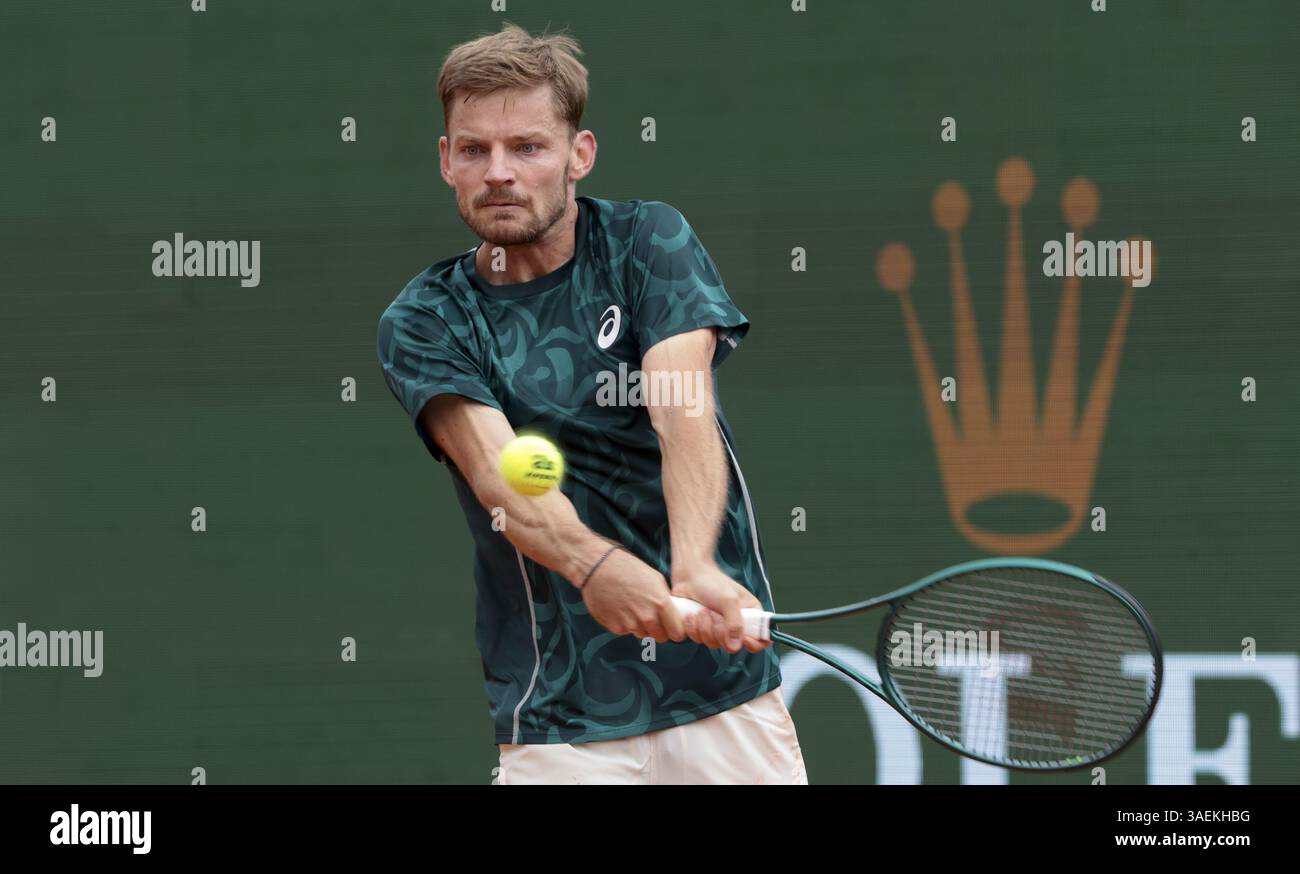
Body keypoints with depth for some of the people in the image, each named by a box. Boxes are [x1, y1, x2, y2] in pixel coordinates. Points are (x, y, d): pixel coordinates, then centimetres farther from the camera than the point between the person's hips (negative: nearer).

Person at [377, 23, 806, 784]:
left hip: (727, 686, 0)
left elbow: (685, 414, -14)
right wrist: (592, 564, -38)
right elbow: (495, 468, -17)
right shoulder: (423, 324, 1)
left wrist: (696, 570, -33)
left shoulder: (650, 241, 2)